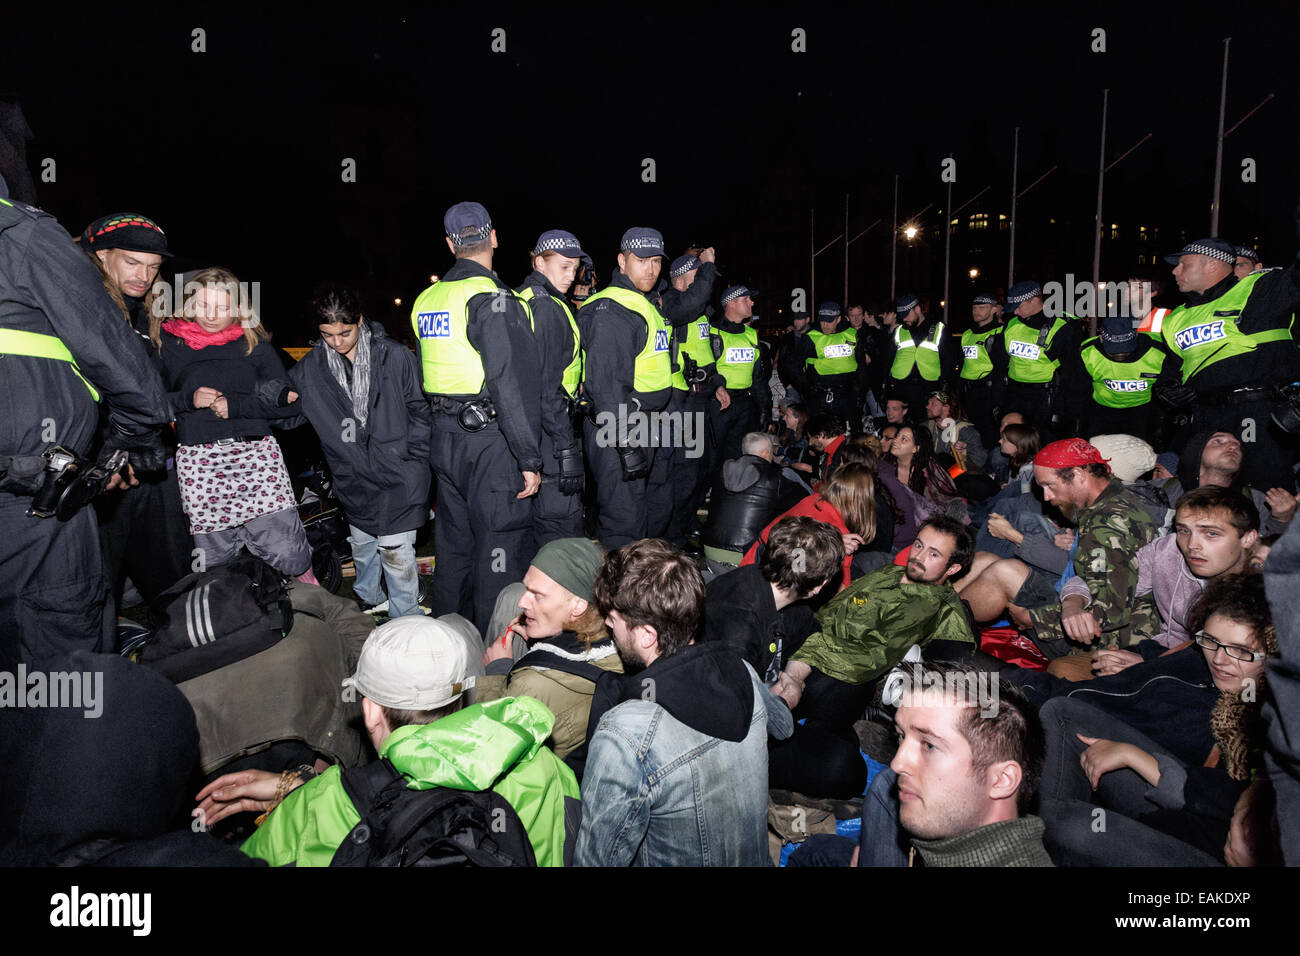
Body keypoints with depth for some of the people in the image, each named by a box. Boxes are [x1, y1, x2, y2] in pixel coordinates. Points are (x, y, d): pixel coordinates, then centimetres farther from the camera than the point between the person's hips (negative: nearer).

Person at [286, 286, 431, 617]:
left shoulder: (394, 357, -7)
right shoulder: (311, 368, 2)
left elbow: (420, 409, -1)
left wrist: (413, 460, -4)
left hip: (397, 474, -4)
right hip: (353, 477, 4)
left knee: (395, 550, -6)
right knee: (361, 544, 19)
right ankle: (367, 600, 43)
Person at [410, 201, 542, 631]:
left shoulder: (426, 300, 10)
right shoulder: (491, 298, -16)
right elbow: (514, 385, -20)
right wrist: (529, 458, -18)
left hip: (445, 441, 8)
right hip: (491, 441, -8)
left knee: (454, 542, 19)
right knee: (500, 549, 0)